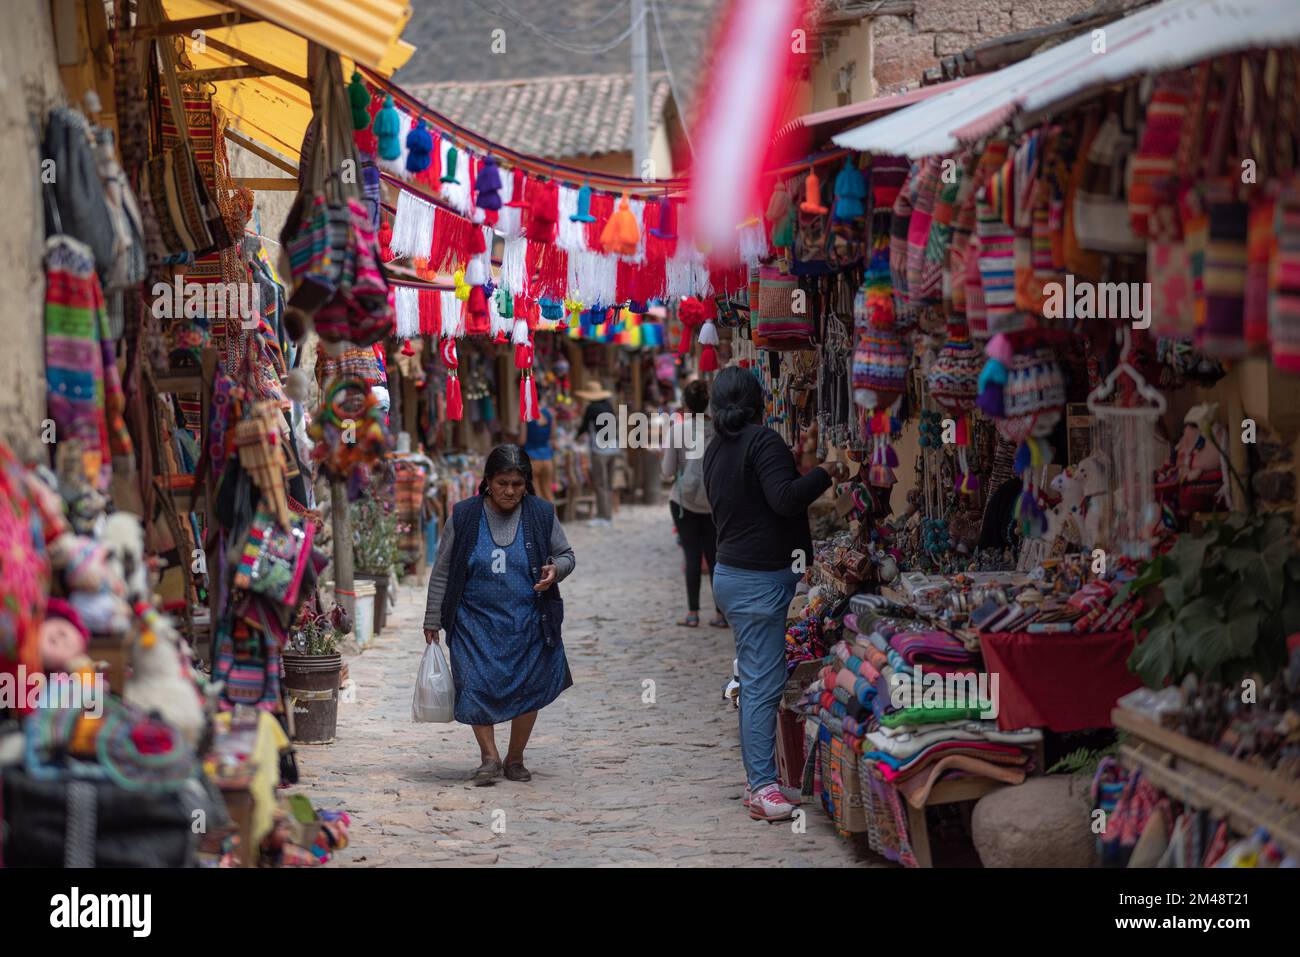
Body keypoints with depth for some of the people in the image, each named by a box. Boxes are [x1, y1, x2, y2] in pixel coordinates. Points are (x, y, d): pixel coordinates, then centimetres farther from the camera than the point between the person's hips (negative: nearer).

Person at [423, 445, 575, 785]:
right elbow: (442, 573, 4)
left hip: (527, 624, 1)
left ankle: (515, 759, 21)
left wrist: (555, 570, -12)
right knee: (477, 686, -10)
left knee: (527, 690, 4)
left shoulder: (541, 514, 0)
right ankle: (490, 757, 2)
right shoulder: (464, 516, -2)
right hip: (476, 621, -1)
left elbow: (566, 555, 12)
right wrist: (433, 621, 4)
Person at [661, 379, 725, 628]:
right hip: (714, 502, 2)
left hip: (684, 500, -2)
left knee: (692, 555, 4)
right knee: (715, 556, 8)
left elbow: (667, 471, -7)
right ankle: (722, 612, 7)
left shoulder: (678, 430, -11)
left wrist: (663, 466, 14)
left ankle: (693, 612, 3)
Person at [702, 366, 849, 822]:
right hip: (762, 578, -9)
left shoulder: (715, 450, 14)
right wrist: (825, 473, -10)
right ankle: (763, 786, -10)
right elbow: (785, 498, -24)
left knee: (756, 681, 12)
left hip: (731, 574, 9)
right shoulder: (762, 441, -13)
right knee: (763, 684, -9)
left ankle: (758, 777, 14)